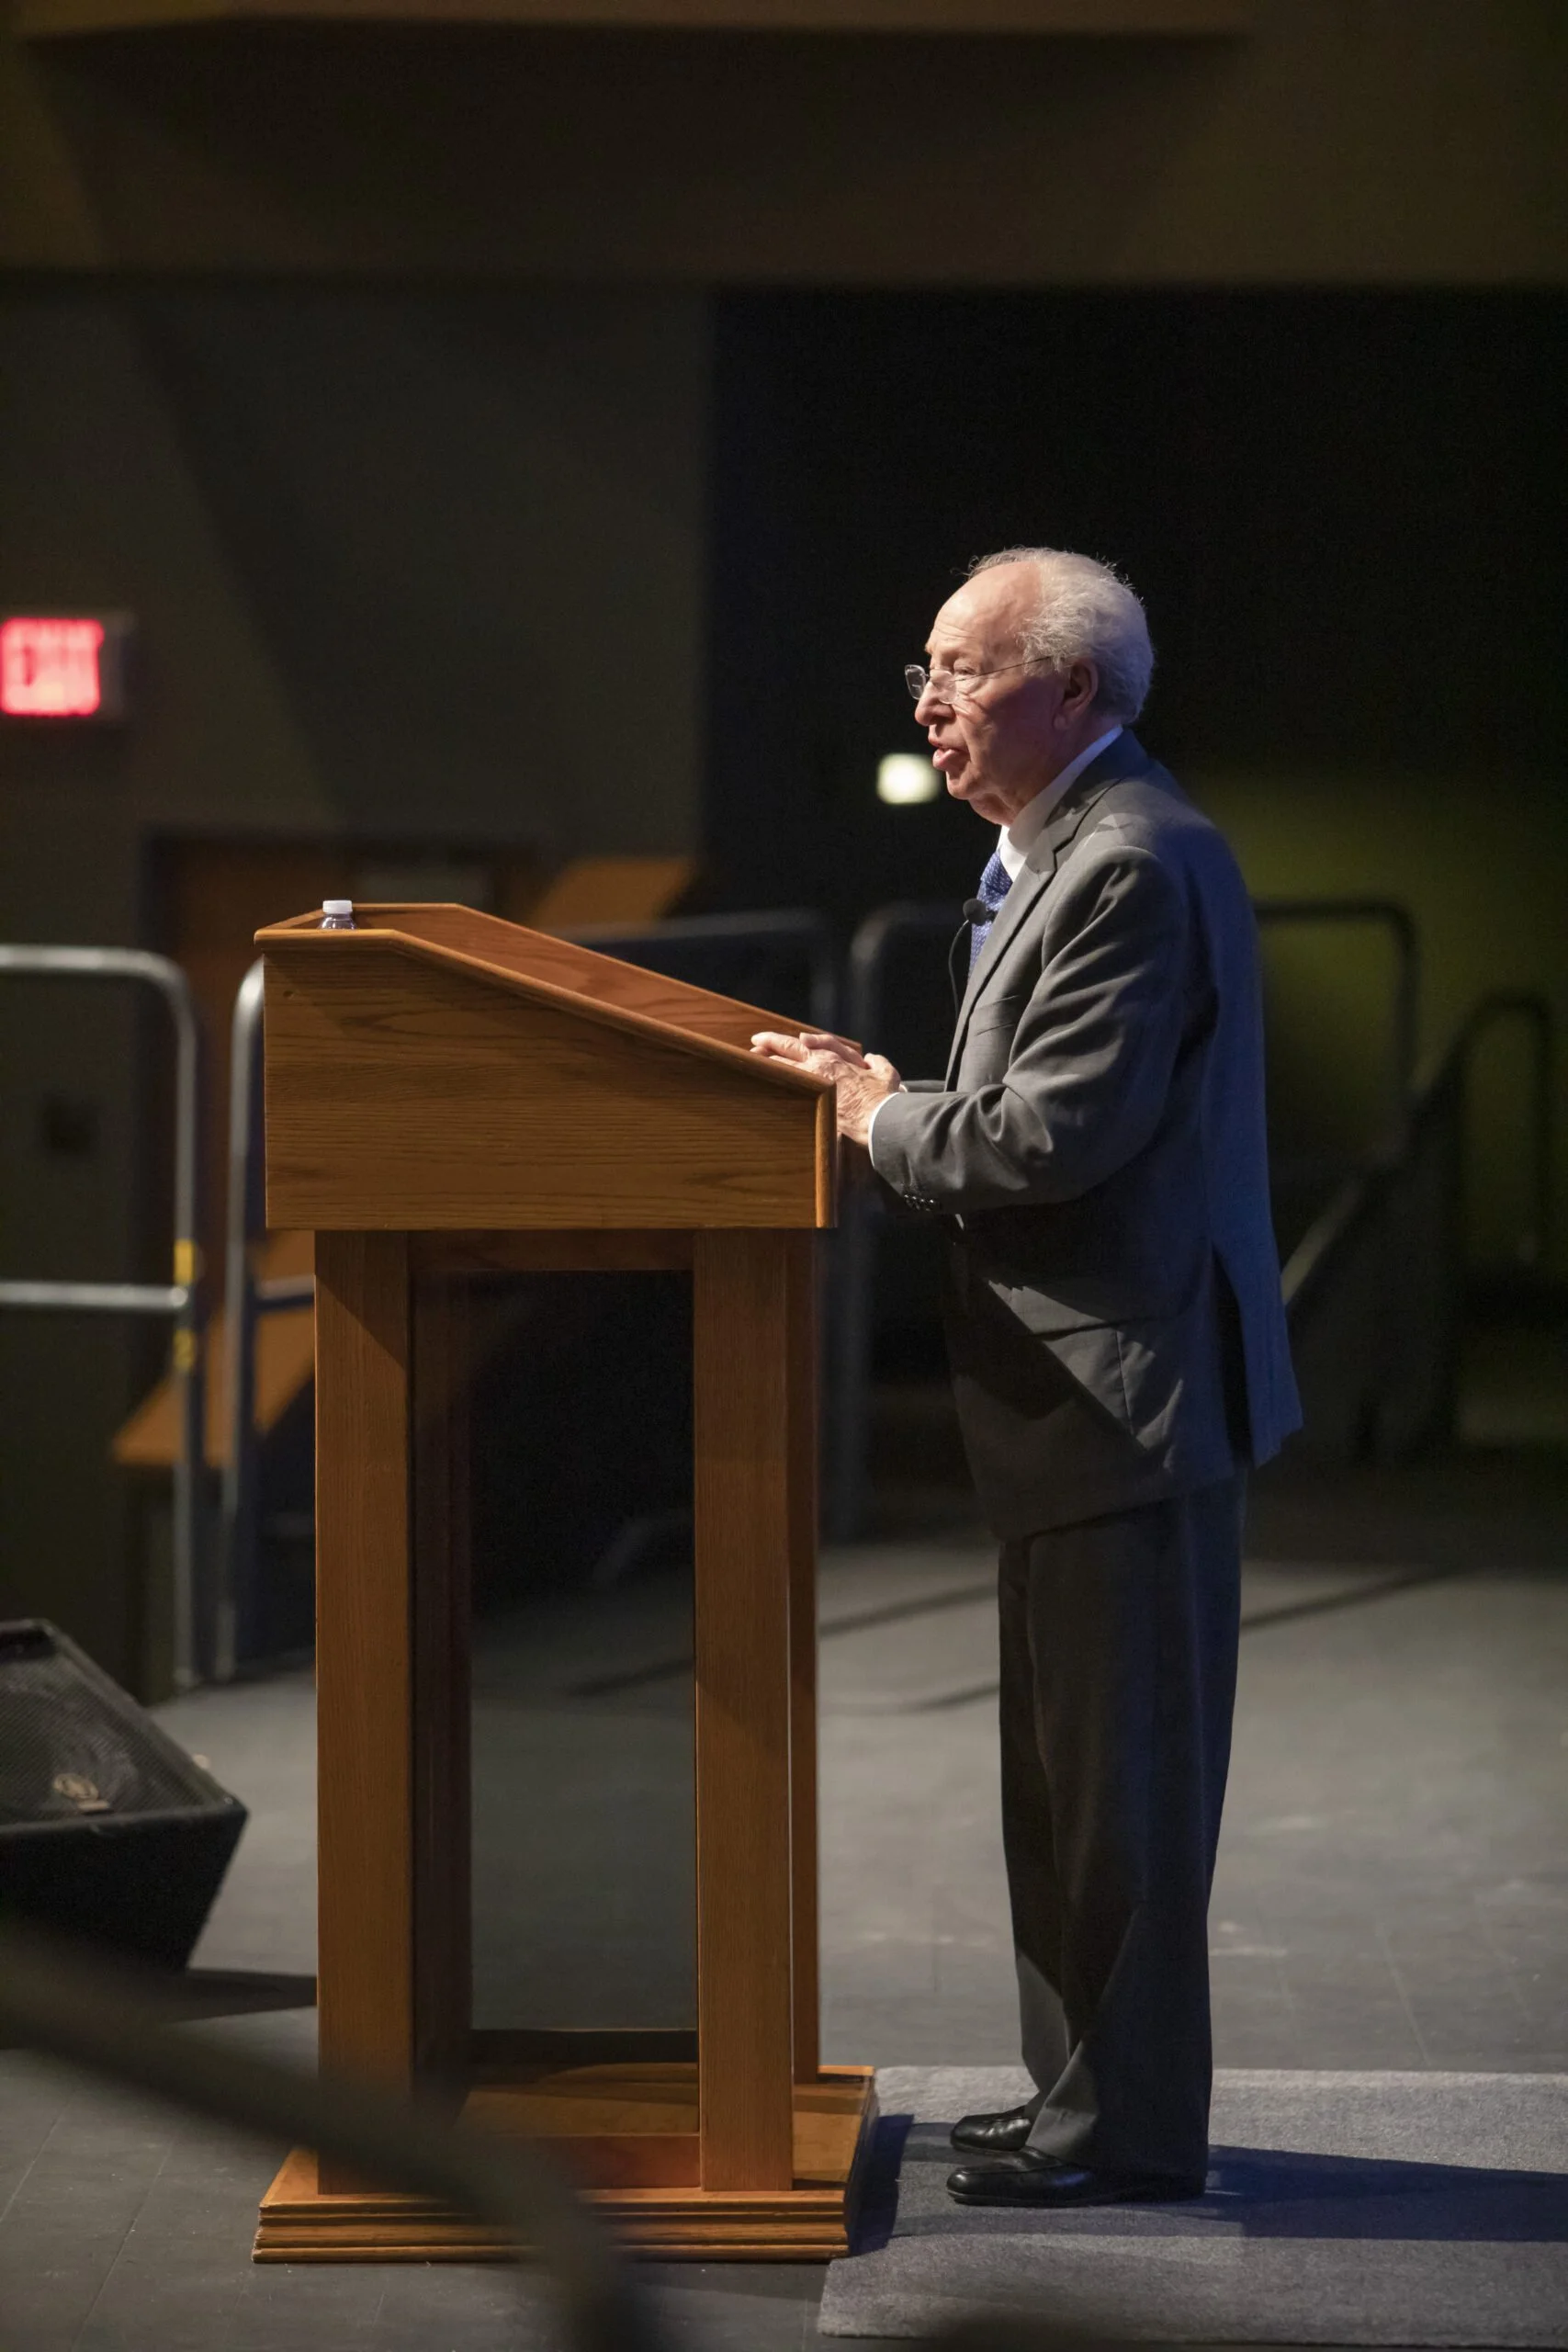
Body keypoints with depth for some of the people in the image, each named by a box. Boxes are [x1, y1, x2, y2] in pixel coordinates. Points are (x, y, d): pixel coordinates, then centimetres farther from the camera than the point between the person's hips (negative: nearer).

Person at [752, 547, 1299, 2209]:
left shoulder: (1133, 868, -19)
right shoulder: (1073, 852, 16)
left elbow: (1053, 1137, -25)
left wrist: (884, 1121, -10)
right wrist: (891, 1094, 5)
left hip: (1127, 1393, -11)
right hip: (1085, 1389, 11)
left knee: (1116, 1774, -3)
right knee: (1070, 1770, 17)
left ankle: (1128, 2129, 6)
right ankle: (1086, 2090, 26)